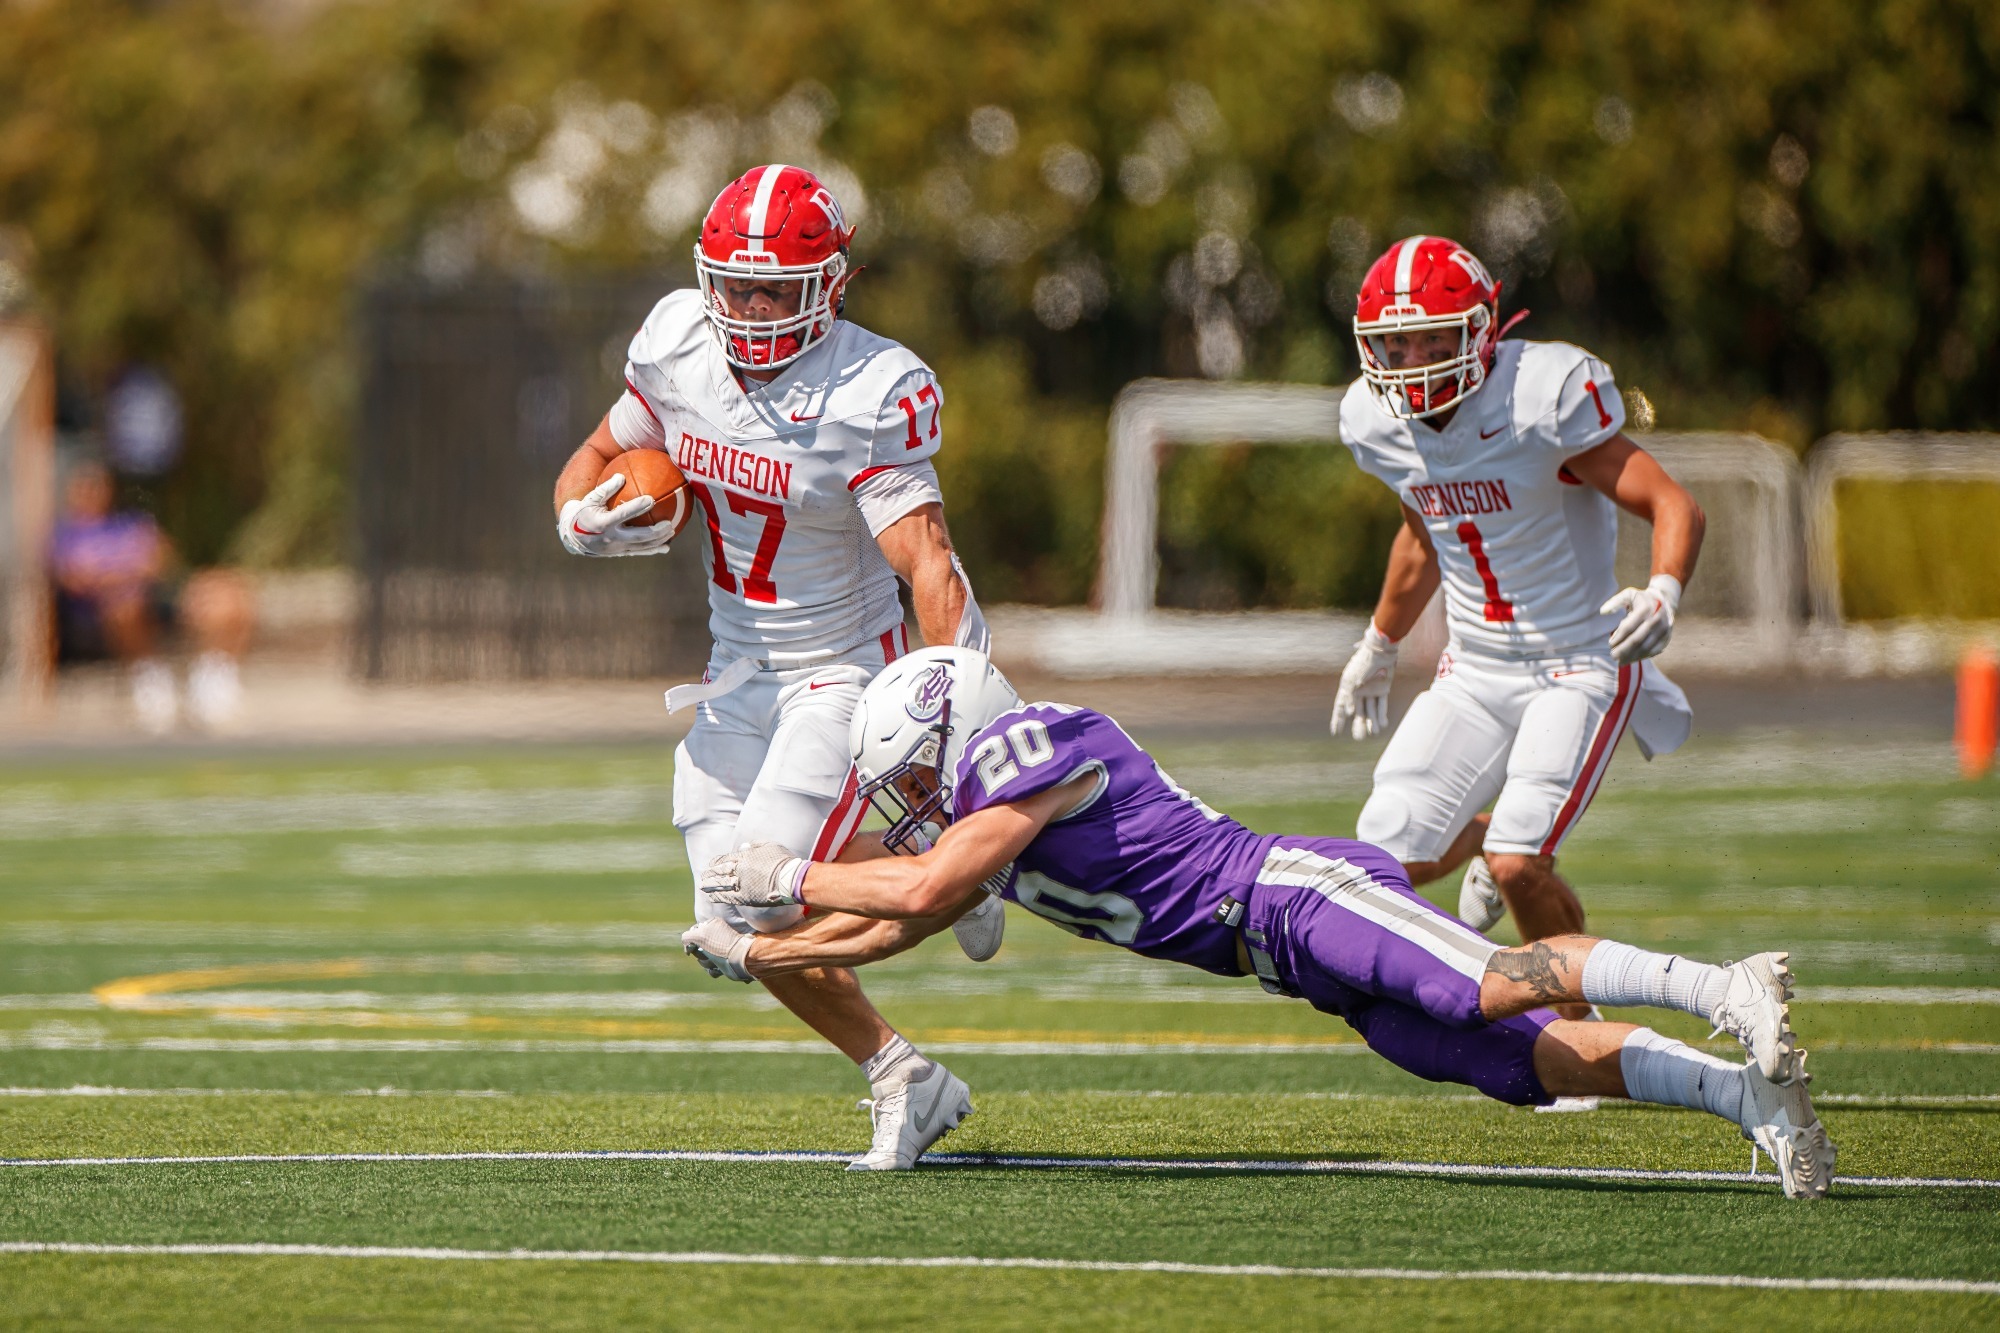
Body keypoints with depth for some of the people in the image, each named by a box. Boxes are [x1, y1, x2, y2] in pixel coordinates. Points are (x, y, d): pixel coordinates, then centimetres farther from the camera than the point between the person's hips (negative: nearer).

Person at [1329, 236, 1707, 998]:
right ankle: (1480, 839, 32)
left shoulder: (1544, 401, -21)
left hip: (1580, 662, -6)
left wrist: (1663, 593, -39)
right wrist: (1379, 647, 31)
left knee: (1519, 869, -22)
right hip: (1475, 671, 6)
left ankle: (1575, 1018, 5)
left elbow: (1674, 506, -19)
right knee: (1387, 864, -4)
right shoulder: (1378, 422, -2)